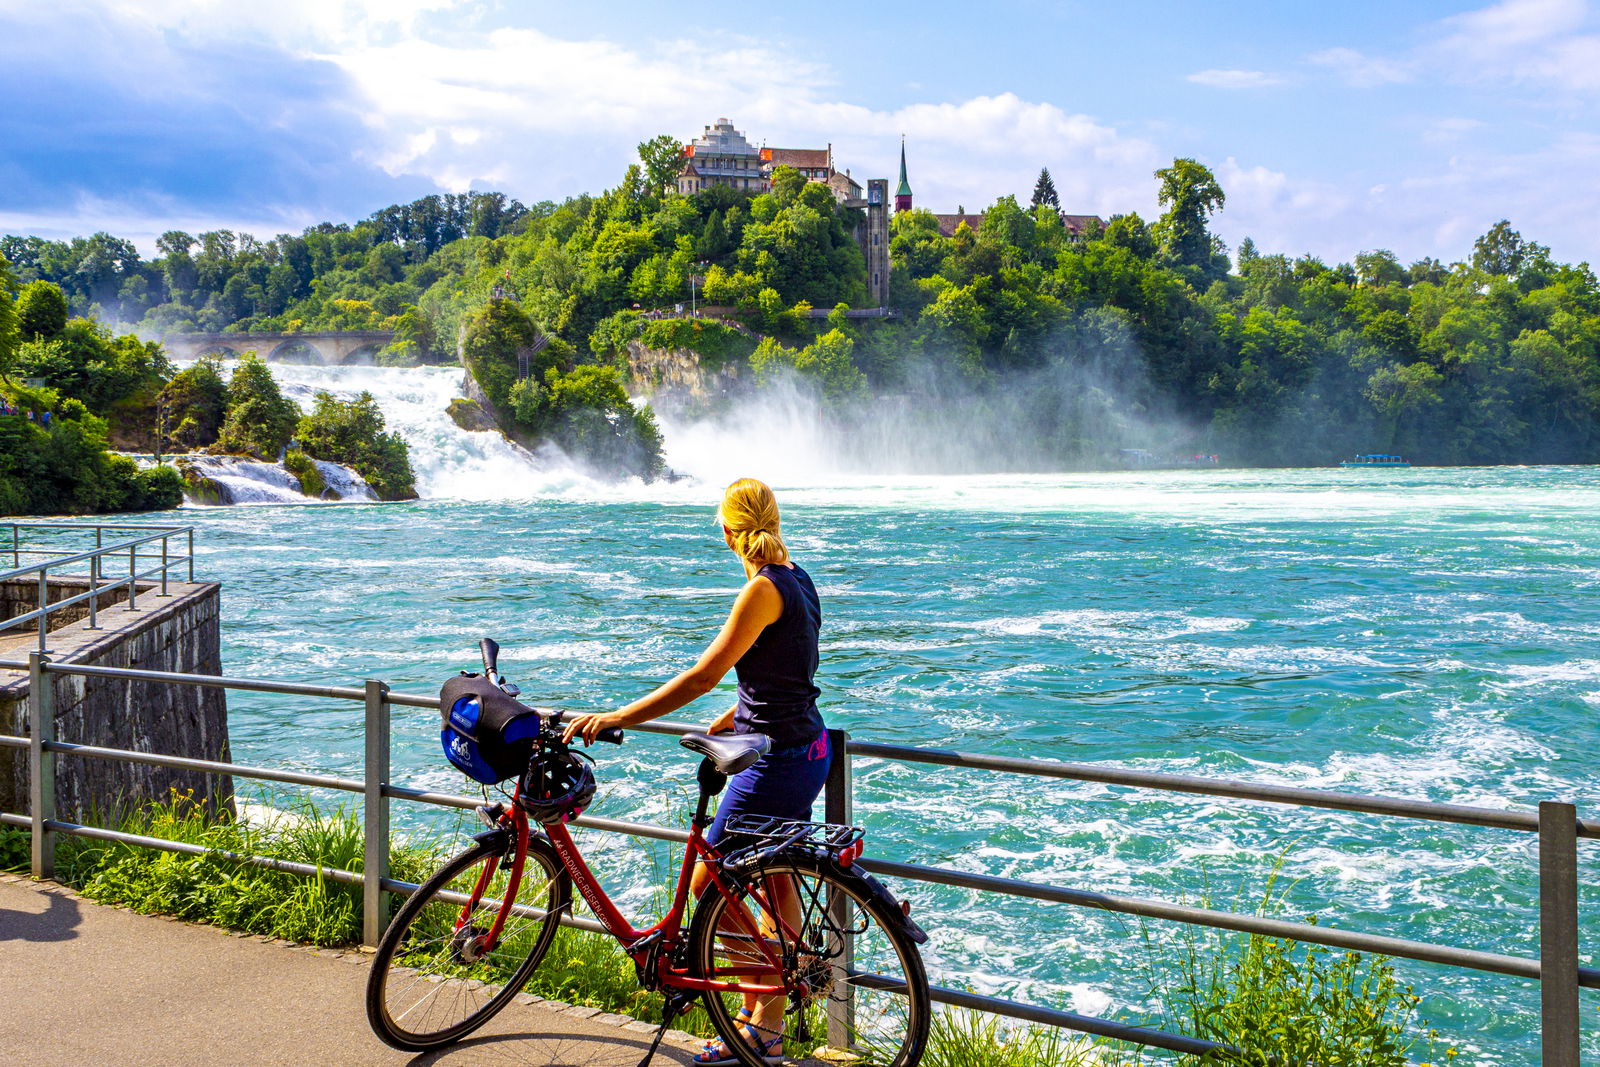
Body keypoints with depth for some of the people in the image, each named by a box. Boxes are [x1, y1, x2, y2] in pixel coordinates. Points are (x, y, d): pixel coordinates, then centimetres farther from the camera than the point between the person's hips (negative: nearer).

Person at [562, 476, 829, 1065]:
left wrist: (616, 718, -21)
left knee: (709, 882, 0)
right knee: (775, 884, 16)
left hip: (778, 761, -10)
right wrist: (735, 716, 25)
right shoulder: (796, 578, 8)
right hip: (807, 751, 10)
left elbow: (704, 675, -23)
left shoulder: (764, 589, -20)